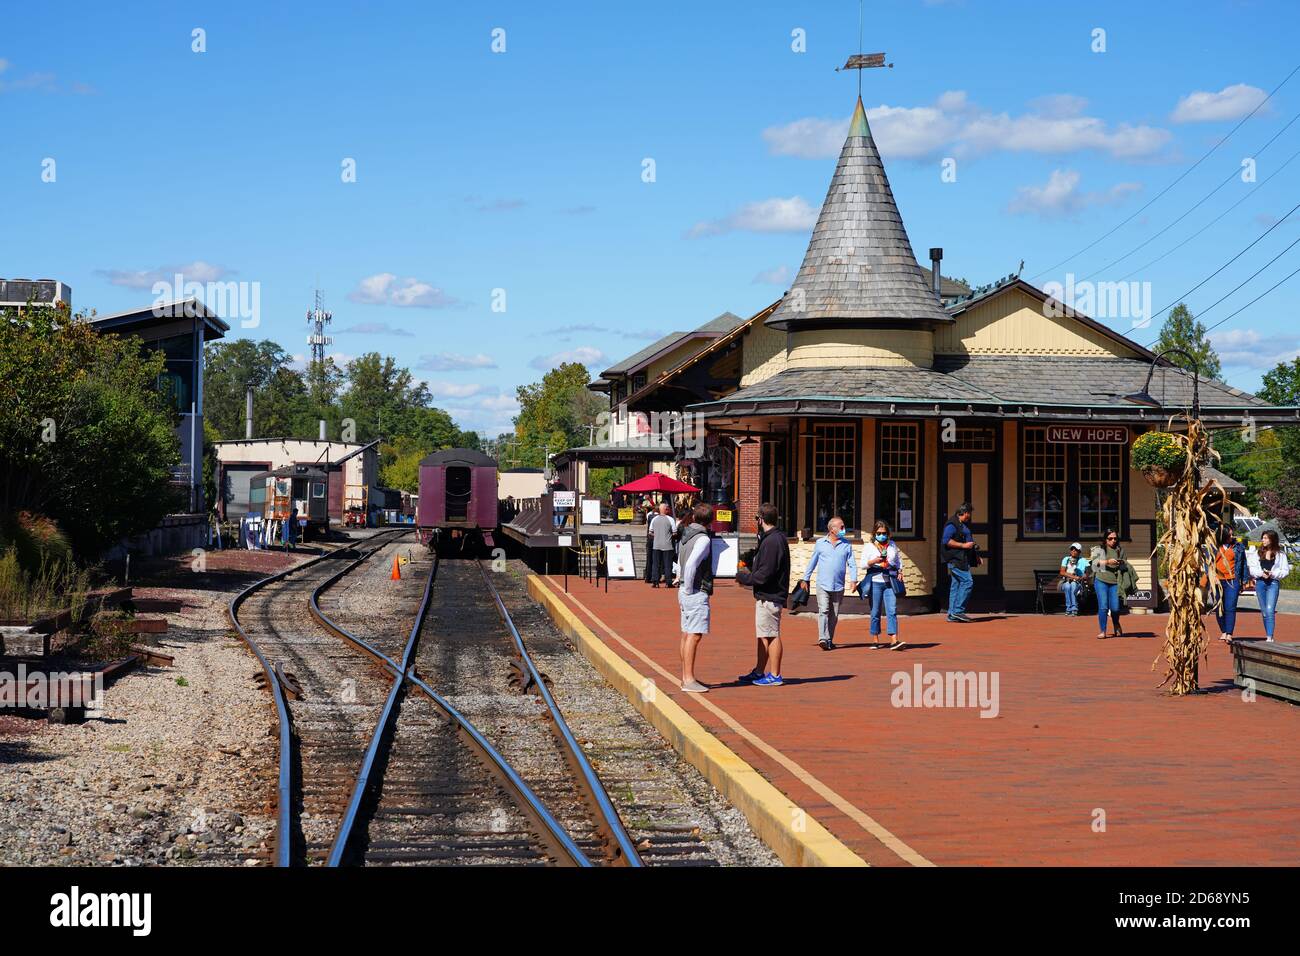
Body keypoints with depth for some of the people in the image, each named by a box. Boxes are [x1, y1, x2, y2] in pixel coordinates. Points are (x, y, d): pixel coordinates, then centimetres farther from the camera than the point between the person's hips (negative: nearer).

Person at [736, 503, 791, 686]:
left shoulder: (772, 541, -19)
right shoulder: (776, 538, 14)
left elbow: (765, 574, -21)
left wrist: (744, 577, -10)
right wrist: (749, 575, 11)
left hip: (769, 597, -10)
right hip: (765, 596, 10)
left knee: (771, 635, -3)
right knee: (762, 635, 16)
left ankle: (774, 675, 2)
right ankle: (760, 672, 25)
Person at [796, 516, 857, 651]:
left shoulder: (846, 544, 8)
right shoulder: (820, 543, 6)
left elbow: (852, 564, 4)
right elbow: (812, 562, 13)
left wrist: (853, 579, -11)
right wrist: (805, 579, 13)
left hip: (838, 587, 2)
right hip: (823, 585, -2)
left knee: (834, 615, 7)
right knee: (823, 611, -15)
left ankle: (830, 640, 17)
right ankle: (823, 638, -23)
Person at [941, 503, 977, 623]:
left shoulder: (963, 525, 23)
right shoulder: (952, 524, -10)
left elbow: (969, 542, 34)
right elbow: (946, 540, -21)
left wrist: (975, 554, 24)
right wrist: (963, 545, -19)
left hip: (963, 559, 10)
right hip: (956, 559, -10)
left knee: (956, 585, 8)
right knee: (967, 582, -16)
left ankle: (952, 614, 9)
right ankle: (957, 611, -16)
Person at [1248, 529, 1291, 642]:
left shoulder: (1280, 554, 1)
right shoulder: (1257, 552, 8)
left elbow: (1285, 570, 0)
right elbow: (1251, 568, 7)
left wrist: (1273, 574, -14)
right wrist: (1261, 573, -11)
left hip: (1273, 583, -4)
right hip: (1260, 583, 4)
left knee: (1270, 611, -15)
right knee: (1264, 611, 9)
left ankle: (1270, 637, -19)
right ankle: (1268, 635, 18)